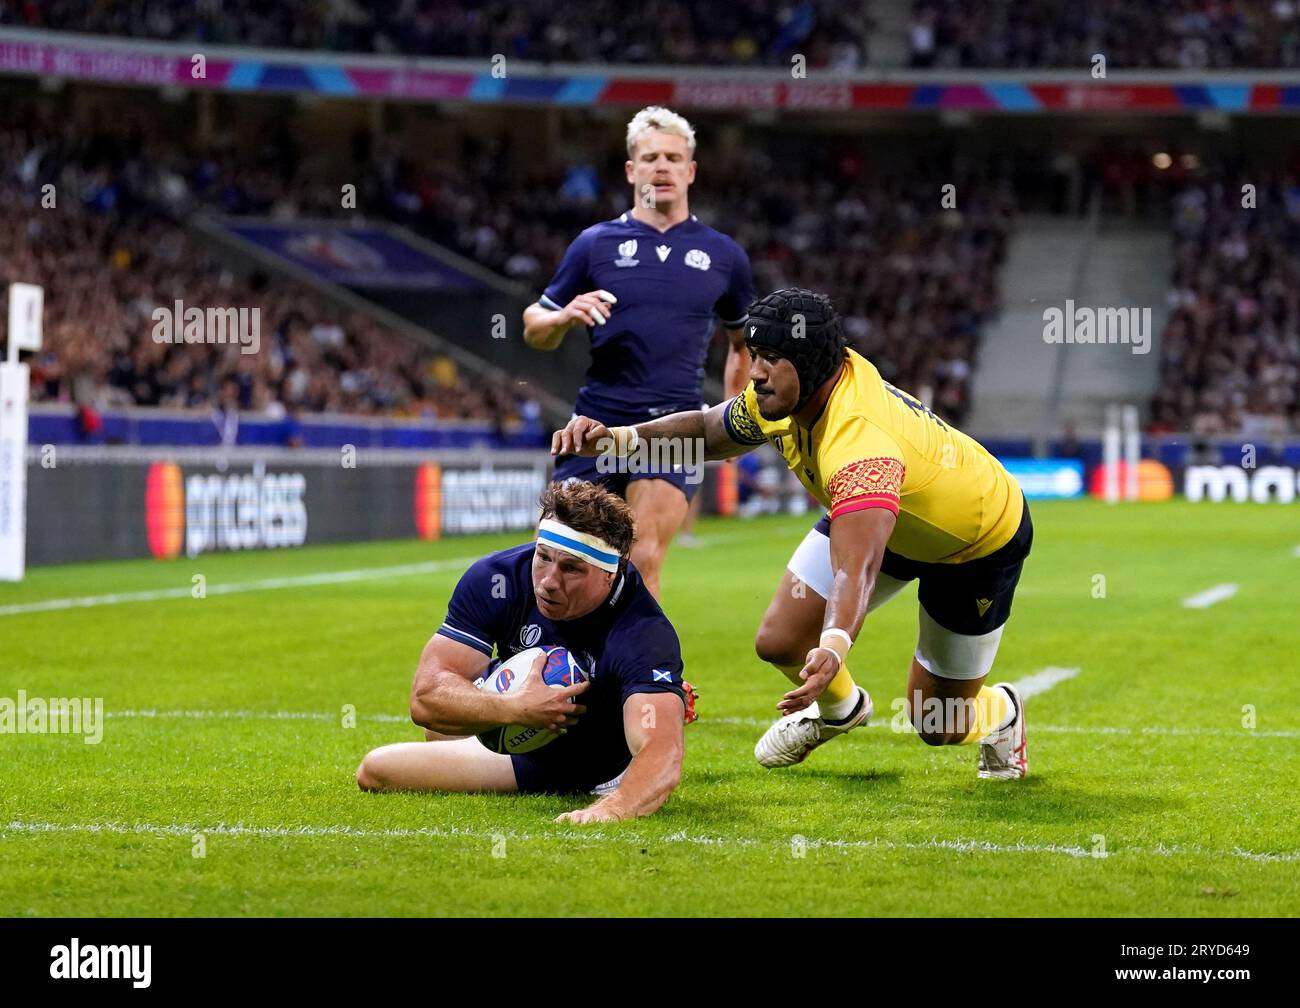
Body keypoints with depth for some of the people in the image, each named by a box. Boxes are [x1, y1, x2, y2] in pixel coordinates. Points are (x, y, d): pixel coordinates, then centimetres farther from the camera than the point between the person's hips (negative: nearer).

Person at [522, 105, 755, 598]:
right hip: (598, 422, 1)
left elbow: (745, 340, 26)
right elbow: (534, 329, 11)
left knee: (643, 563, -17)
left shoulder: (723, 255, 10)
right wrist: (564, 317, -11)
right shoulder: (594, 244, 6)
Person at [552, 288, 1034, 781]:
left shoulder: (859, 443, -44)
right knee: (780, 641, -6)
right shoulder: (786, 391, -21)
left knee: (937, 725, 1)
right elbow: (708, 431, -1)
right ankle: (840, 709, 30)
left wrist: (833, 647, -74)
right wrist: (622, 436, -18)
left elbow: (856, 569, -57)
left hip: (982, 542, -7)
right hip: (880, 515, 7)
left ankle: (1001, 712, 39)